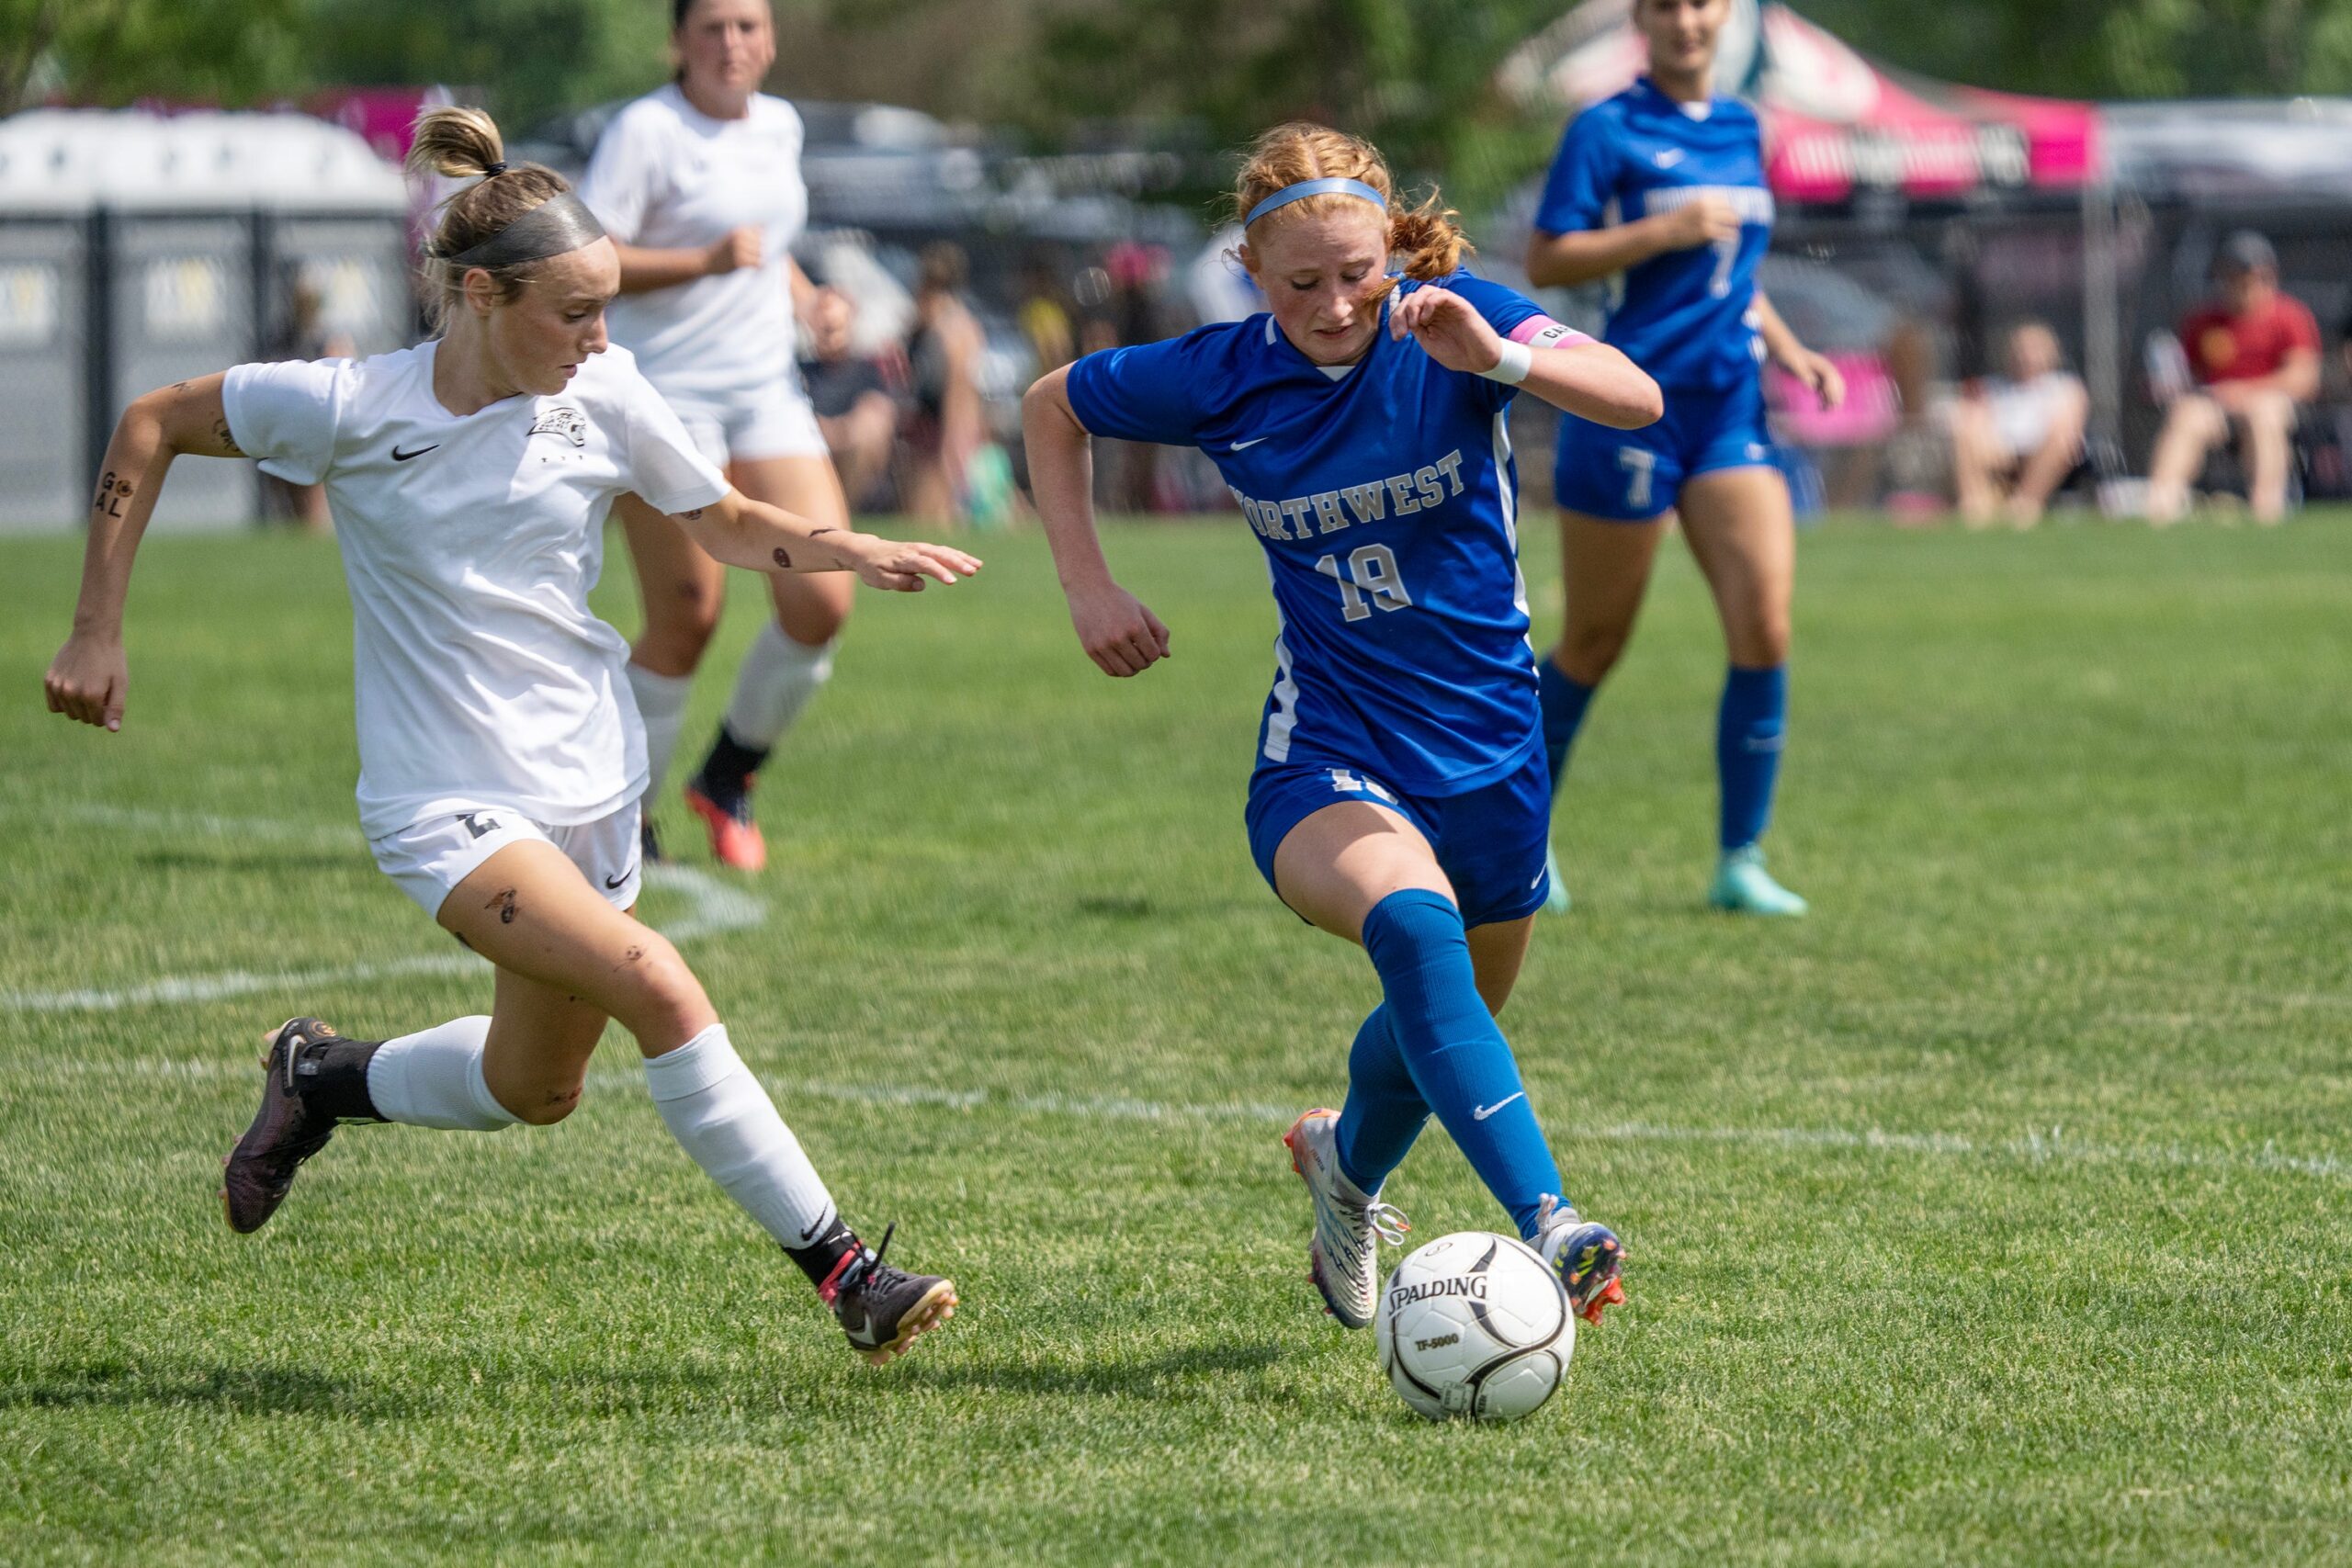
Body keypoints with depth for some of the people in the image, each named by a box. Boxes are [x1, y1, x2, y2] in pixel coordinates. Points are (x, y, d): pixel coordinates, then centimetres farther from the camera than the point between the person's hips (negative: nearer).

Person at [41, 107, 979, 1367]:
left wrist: (854, 552, -10)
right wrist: (96, 634, -3)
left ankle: (320, 1079, 44)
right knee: (663, 989, -25)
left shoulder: (601, 393, -5)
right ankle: (837, 1269, -17)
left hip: (589, 786, 6)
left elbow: (728, 524, 9)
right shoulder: (348, 409, -14)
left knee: (535, 1089, 16)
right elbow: (151, 428, -1)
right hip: (445, 806, -6)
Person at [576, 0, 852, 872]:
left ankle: (729, 776, 16)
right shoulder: (646, 130, -11)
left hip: (766, 396, 6)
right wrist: (706, 260, -26)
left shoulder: (780, 126, 12)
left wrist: (808, 300, 11)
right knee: (686, 620, -7)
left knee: (821, 602, -7)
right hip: (664, 398, -6)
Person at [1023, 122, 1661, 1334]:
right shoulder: (1218, 379, -8)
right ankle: (1547, 1229, -44)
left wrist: (1500, 359, -45)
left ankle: (1347, 1165, 56)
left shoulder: (1454, 325, -11)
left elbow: (1637, 400, -27)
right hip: (1325, 761, -2)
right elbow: (1051, 407, 12)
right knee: (1416, 925, -34)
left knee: (1449, 1022, 20)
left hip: (1488, 754, 2)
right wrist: (1087, 586, 2)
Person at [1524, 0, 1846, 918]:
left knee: (1764, 628, -8)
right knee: (1594, 646, 4)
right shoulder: (1608, 131, -6)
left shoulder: (1739, 129, 14)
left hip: (1730, 411, 5)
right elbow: (1546, 262, -12)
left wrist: (1785, 349, 11)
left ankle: (1740, 861, -1)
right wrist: (1666, 230, -19)